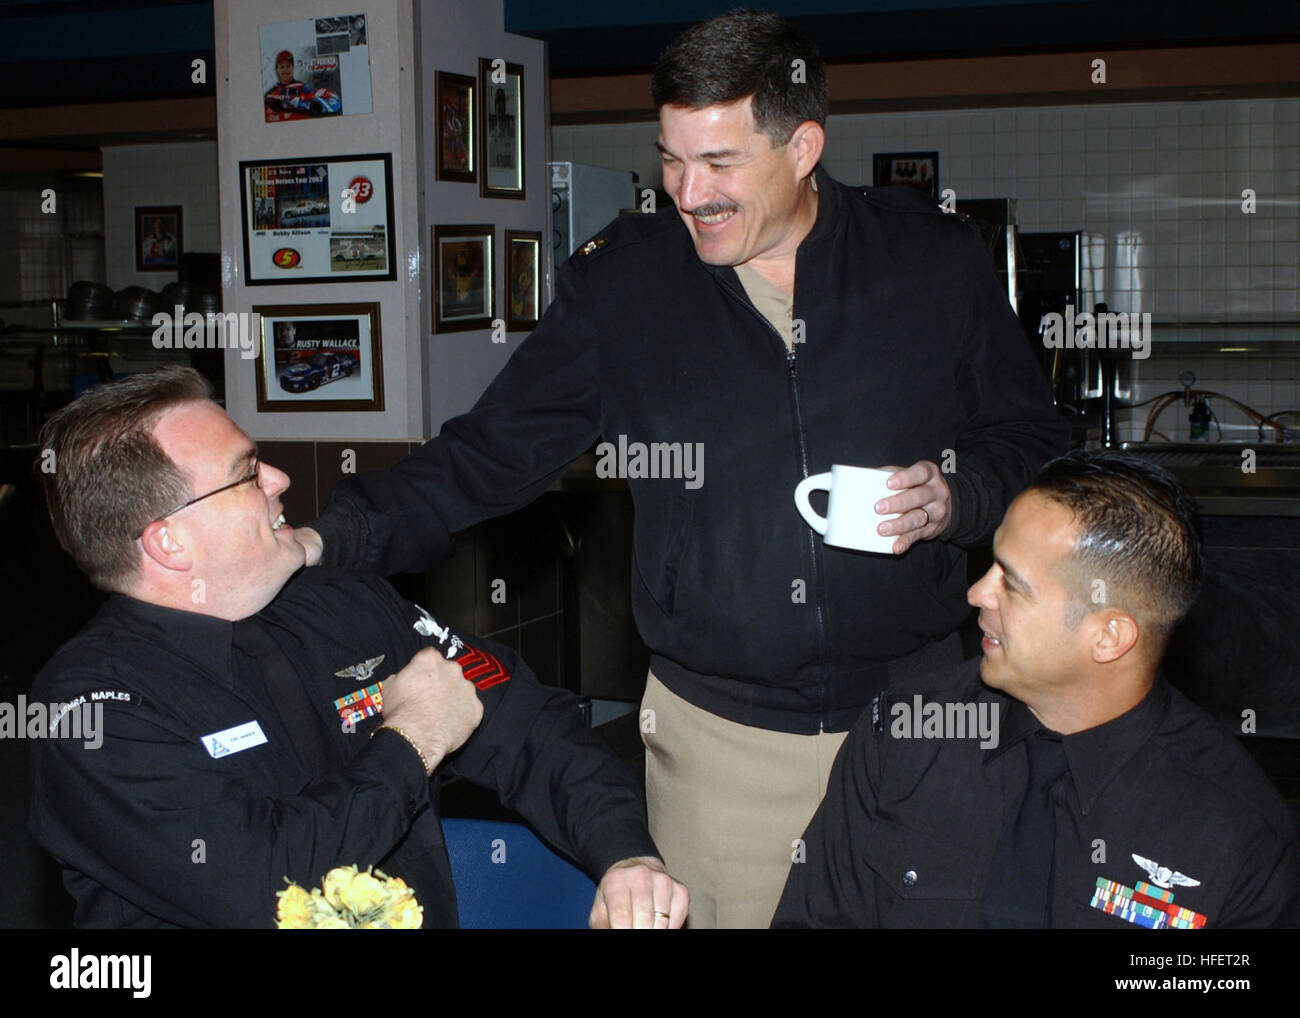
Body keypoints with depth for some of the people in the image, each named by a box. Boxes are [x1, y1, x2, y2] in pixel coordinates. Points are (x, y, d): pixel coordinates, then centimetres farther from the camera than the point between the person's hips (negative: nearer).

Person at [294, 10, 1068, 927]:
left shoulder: (939, 263, -2)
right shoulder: (619, 284, -2)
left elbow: (1033, 439, 8)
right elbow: (491, 455, -1)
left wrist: (955, 499, -14)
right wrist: (332, 538, -15)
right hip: (719, 734, 0)